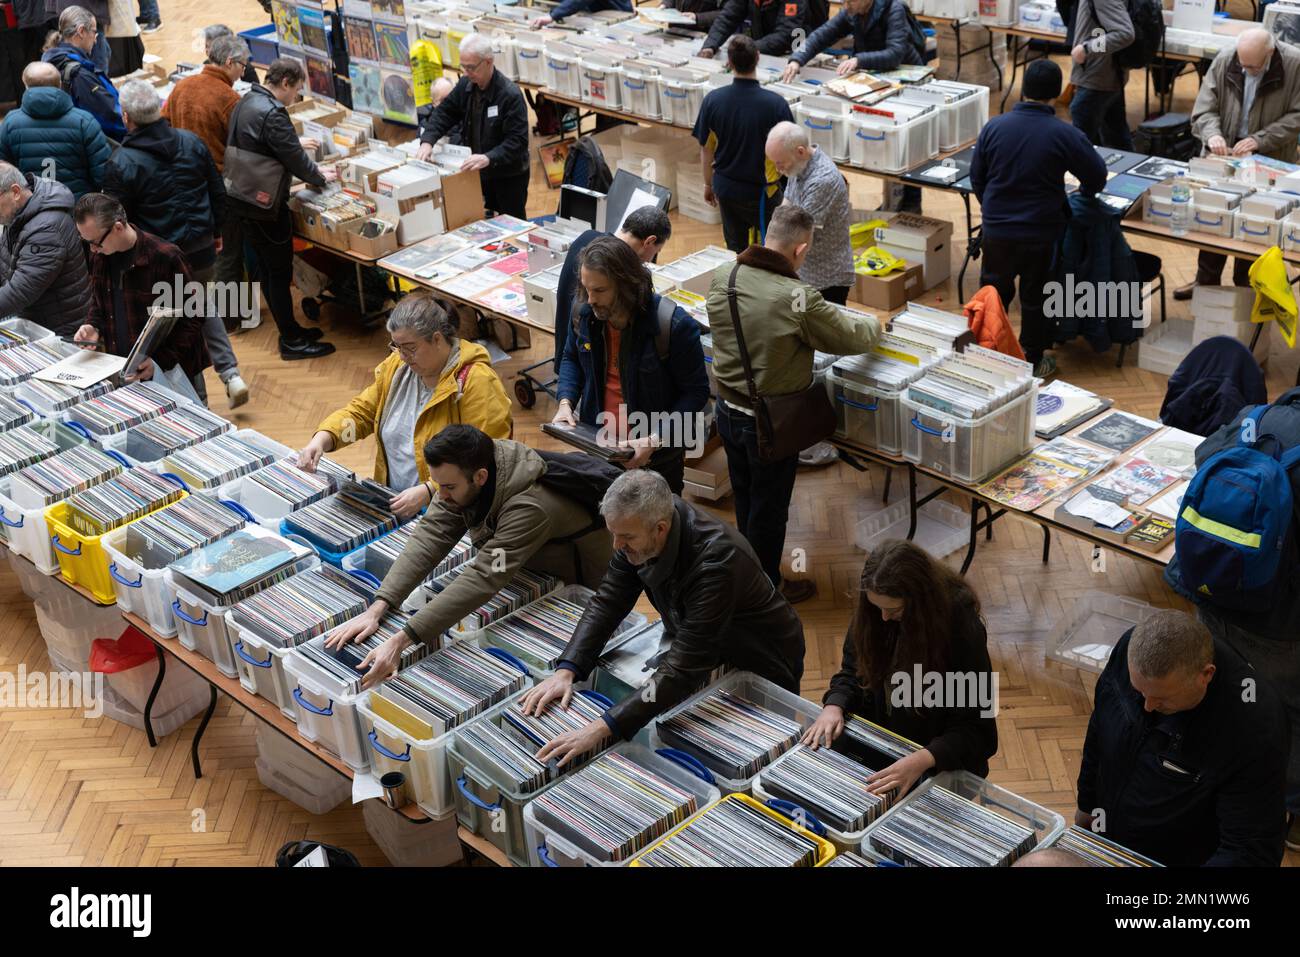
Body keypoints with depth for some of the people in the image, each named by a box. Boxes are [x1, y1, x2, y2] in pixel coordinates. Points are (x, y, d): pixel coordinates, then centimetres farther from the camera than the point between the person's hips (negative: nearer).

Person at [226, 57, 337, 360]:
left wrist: (312, 170, 16)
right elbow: (295, 158, -19)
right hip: (265, 205, -10)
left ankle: (289, 328, 29)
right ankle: (292, 341, 8)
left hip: (243, 199, 10)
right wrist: (320, 177, -1)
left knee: (265, 266, 17)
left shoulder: (246, 102, 9)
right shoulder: (271, 114, -23)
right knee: (280, 271, 0)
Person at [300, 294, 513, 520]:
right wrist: (321, 439, -5)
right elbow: (361, 412, 14)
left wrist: (428, 492, -29)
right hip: (393, 501, 7)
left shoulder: (477, 383, -17)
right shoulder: (397, 365, 6)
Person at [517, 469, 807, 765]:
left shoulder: (716, 560, -39)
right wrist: (566, 670, -22)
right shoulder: (640, 529, -18)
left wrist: (602, 728, -44)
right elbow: (607, 602, -7)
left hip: (759, 666, -7)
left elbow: (683, 670, -40)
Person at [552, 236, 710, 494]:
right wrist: (565, 402, -9)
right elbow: (571, 359, 10)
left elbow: (696, 392, -17)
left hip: (657, 458, -4)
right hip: (596, 445, 4)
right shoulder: (586, 314, -10)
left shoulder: (675, 325, -25)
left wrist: (654, 441, -26)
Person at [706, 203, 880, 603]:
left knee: (744, 498, 26)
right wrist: (875, 323, 7)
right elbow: (853, 337, -15)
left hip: (727, 409, 6)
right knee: (769, 509, 15)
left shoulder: (723, 276, -11)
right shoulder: (799, 300, -29)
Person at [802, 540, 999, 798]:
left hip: (941, 765, -5)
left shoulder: (962, 627, -23)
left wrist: (922, 760, -37)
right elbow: (852, 672, 5)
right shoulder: (872, 612, -9)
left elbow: (977, 731, -22)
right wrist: (834, 706, -16)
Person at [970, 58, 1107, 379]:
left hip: (996, 230, 2)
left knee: (994, 293, 18)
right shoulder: (1065, 135, -15)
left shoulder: (994, 127, -7)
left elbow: (976, 177, 4)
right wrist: (1082, 194, 20)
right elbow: (1097, 177, -4)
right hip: (1040, 234, -2)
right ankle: (1033, 361, 26)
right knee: (1035, 299, 14)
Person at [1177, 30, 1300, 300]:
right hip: (1225, 156, 2)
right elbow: (1204, 108, -6)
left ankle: (1245, 285, 22)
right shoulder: (1224, 60, -9)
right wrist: (1212, 134, -27)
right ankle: (1206, 280, 25)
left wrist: (1259, 140, -23)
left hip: (1269, 163, -2)